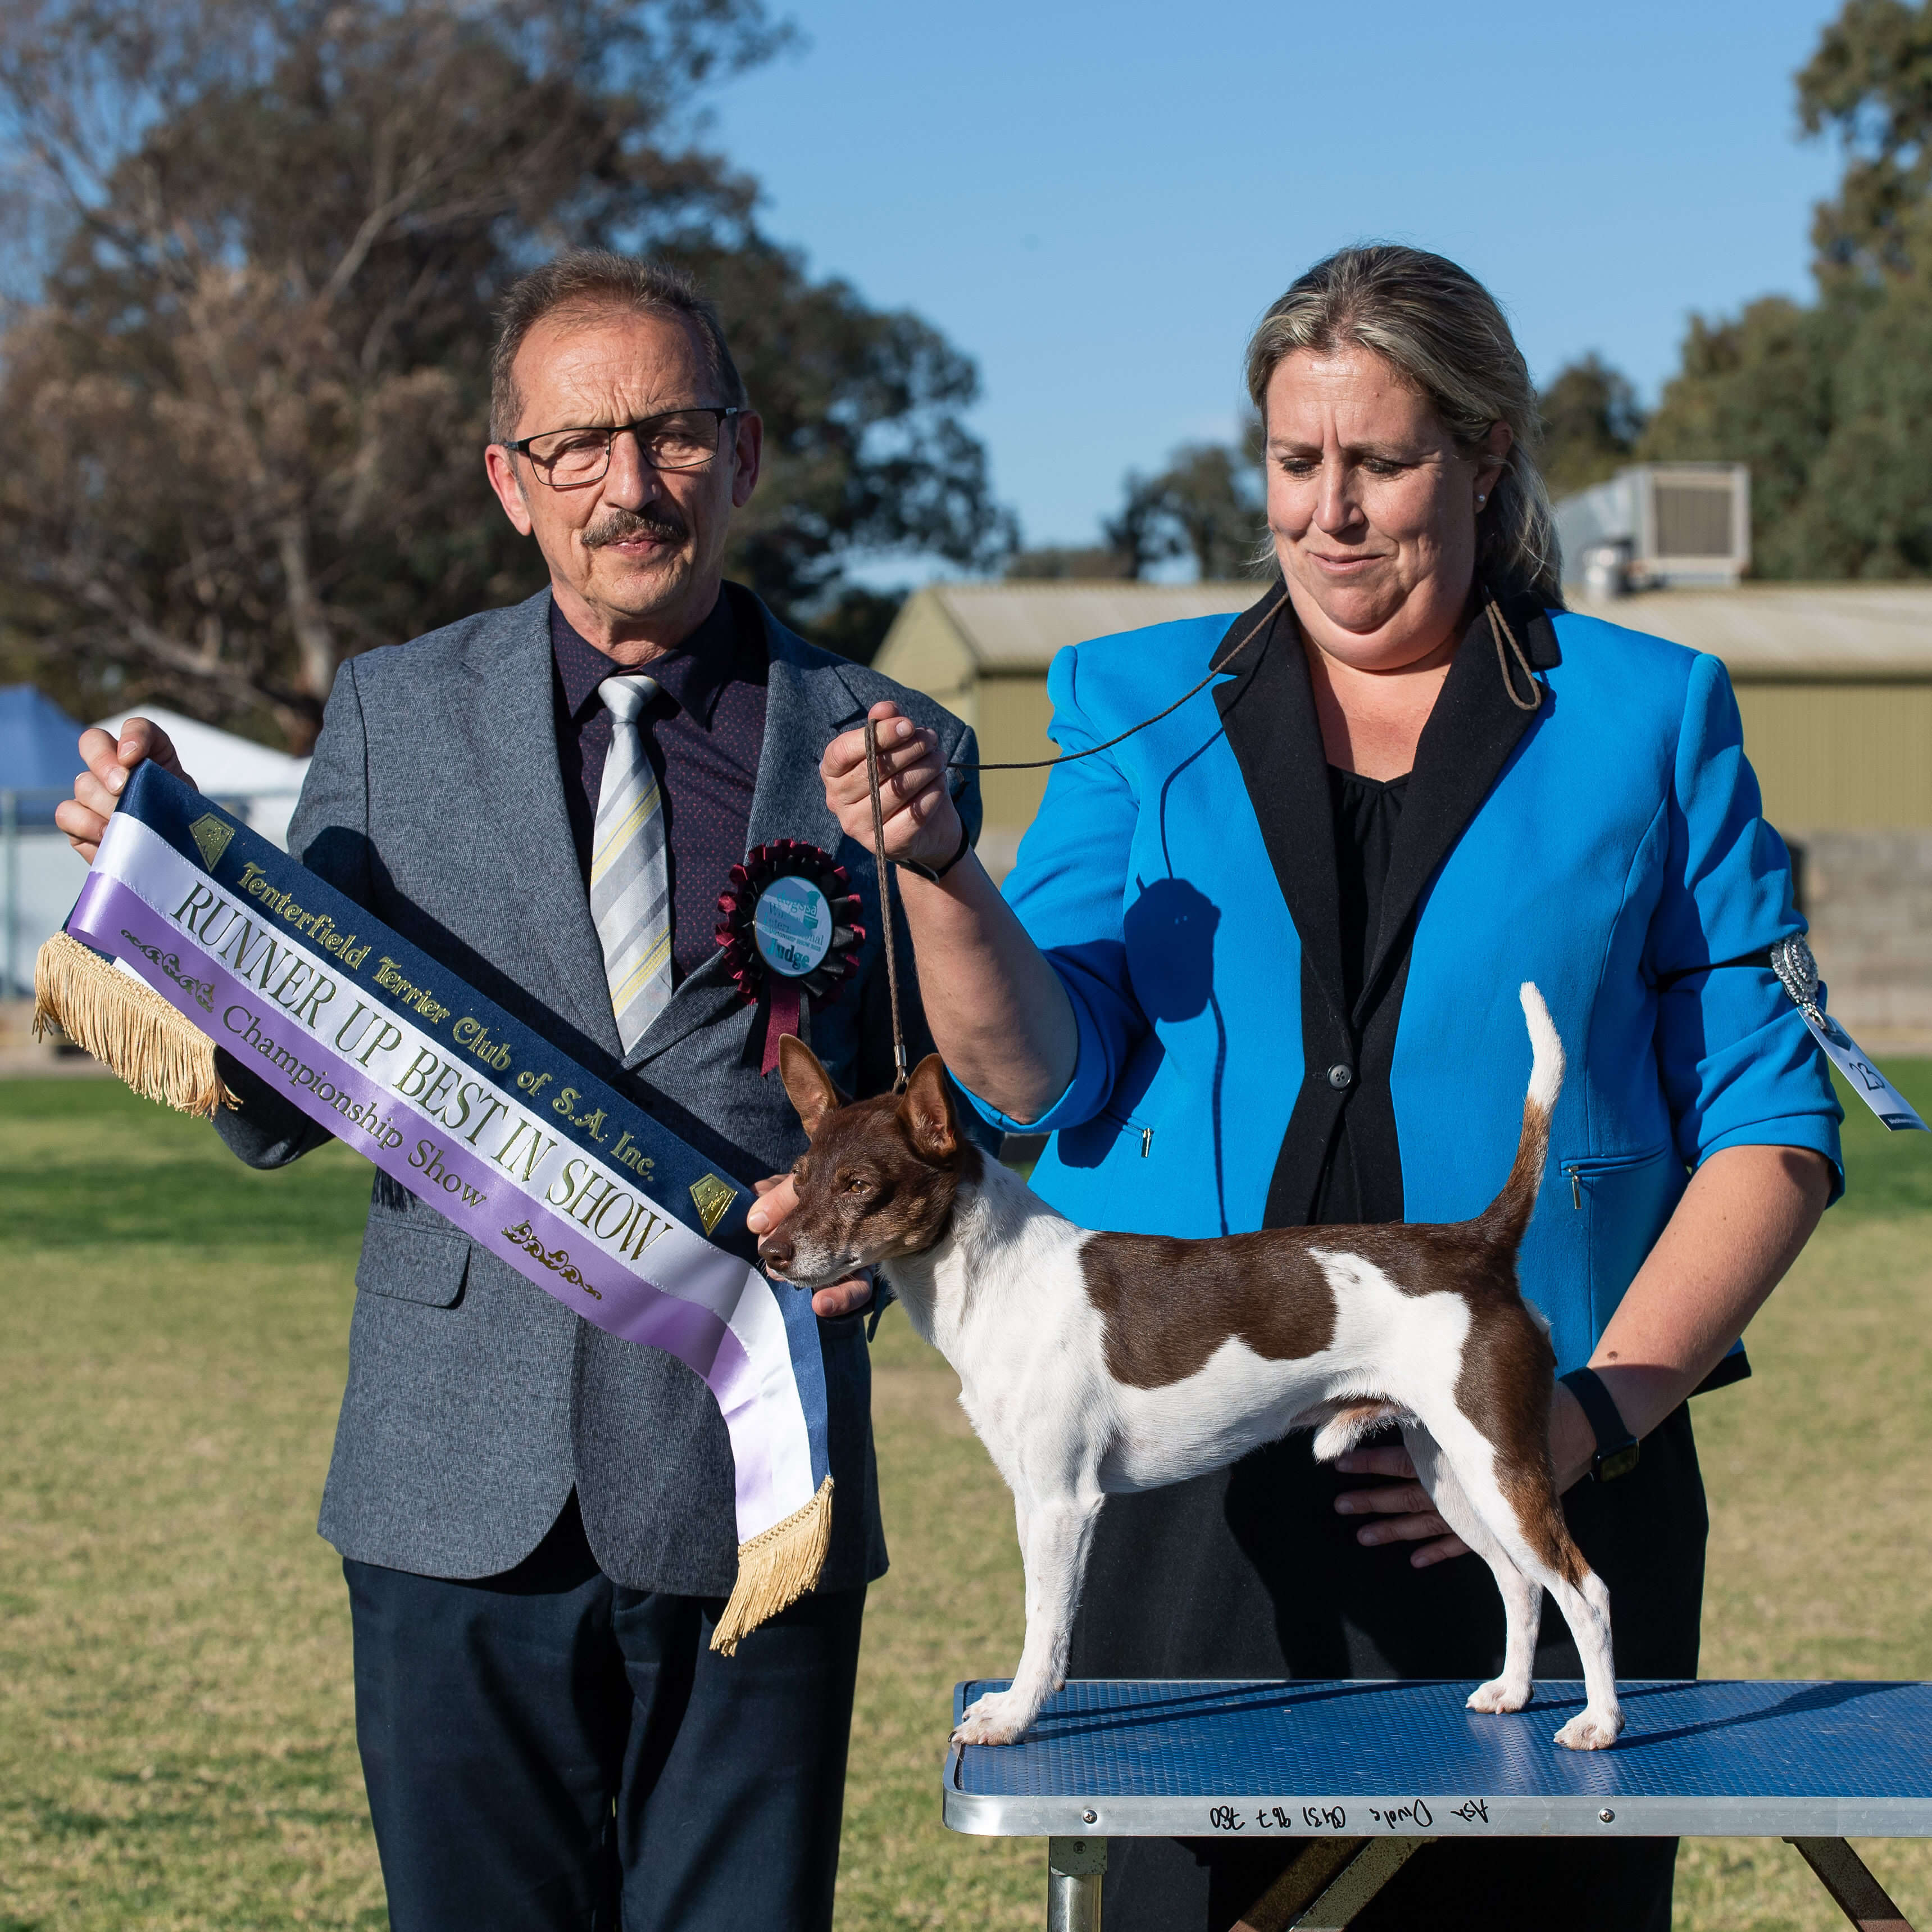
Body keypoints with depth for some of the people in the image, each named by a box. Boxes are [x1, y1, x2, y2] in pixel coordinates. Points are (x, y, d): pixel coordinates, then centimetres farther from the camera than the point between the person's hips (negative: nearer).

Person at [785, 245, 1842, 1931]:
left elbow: (1774, 1125, 3)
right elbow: (1039, 1076, 0)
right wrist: (937, 871, -18)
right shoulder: (1137, 708, 10)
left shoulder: (1649, 720, 6)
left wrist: (1591, 1418, -7)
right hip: (1193, 1496, 1)